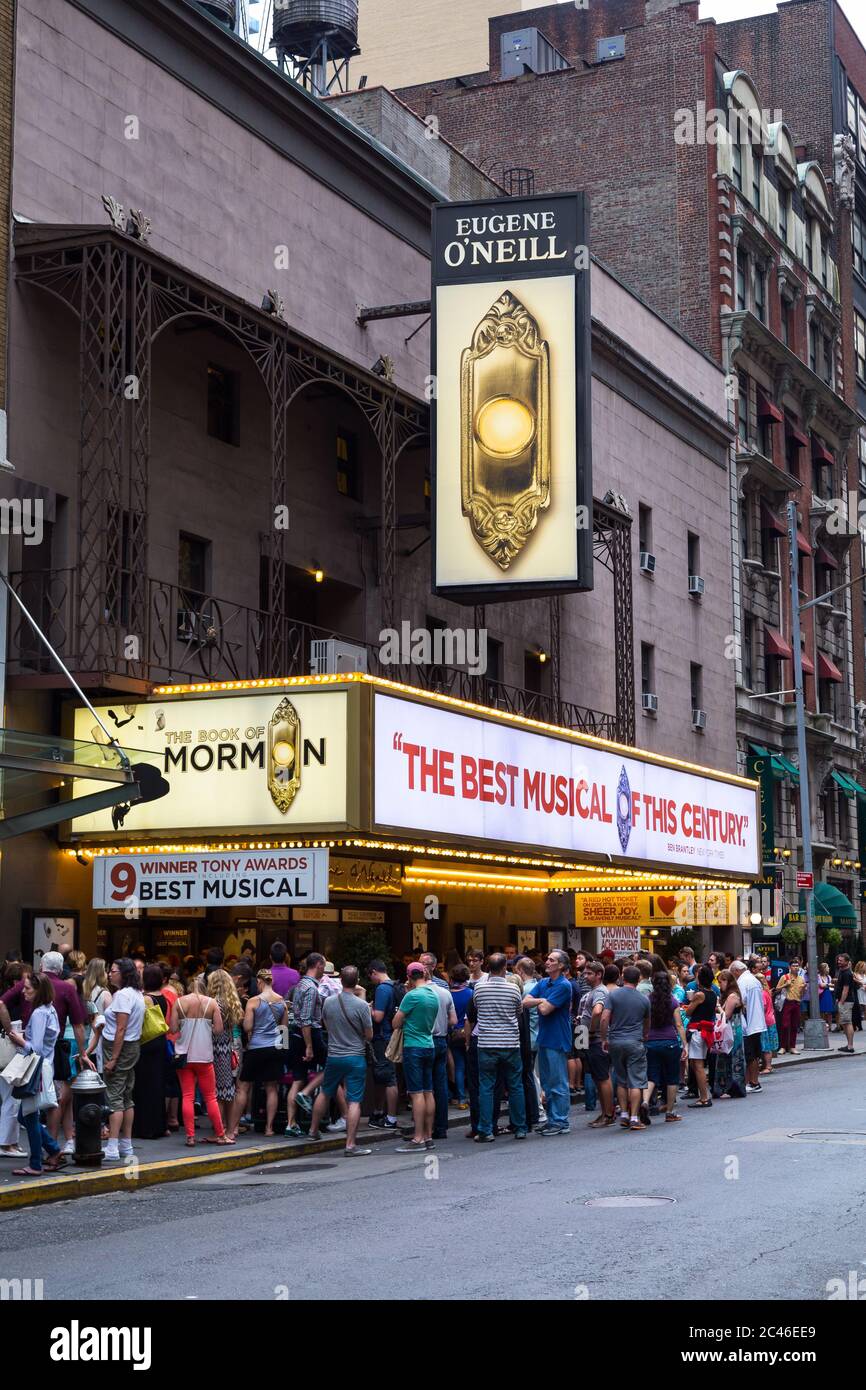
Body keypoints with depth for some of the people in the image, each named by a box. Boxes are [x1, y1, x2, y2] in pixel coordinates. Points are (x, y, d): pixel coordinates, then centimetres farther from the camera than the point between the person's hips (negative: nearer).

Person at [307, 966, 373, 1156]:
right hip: (355, 1057, -4)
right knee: (354, 1101, -3)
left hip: (333, 1056, 4)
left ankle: (313, 1130, 38)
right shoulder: (362, 1005, -15)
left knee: (325, 1094, 23)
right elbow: (369, 1035, -7)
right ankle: (350, 1145, -6)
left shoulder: (328, 1002, -3)